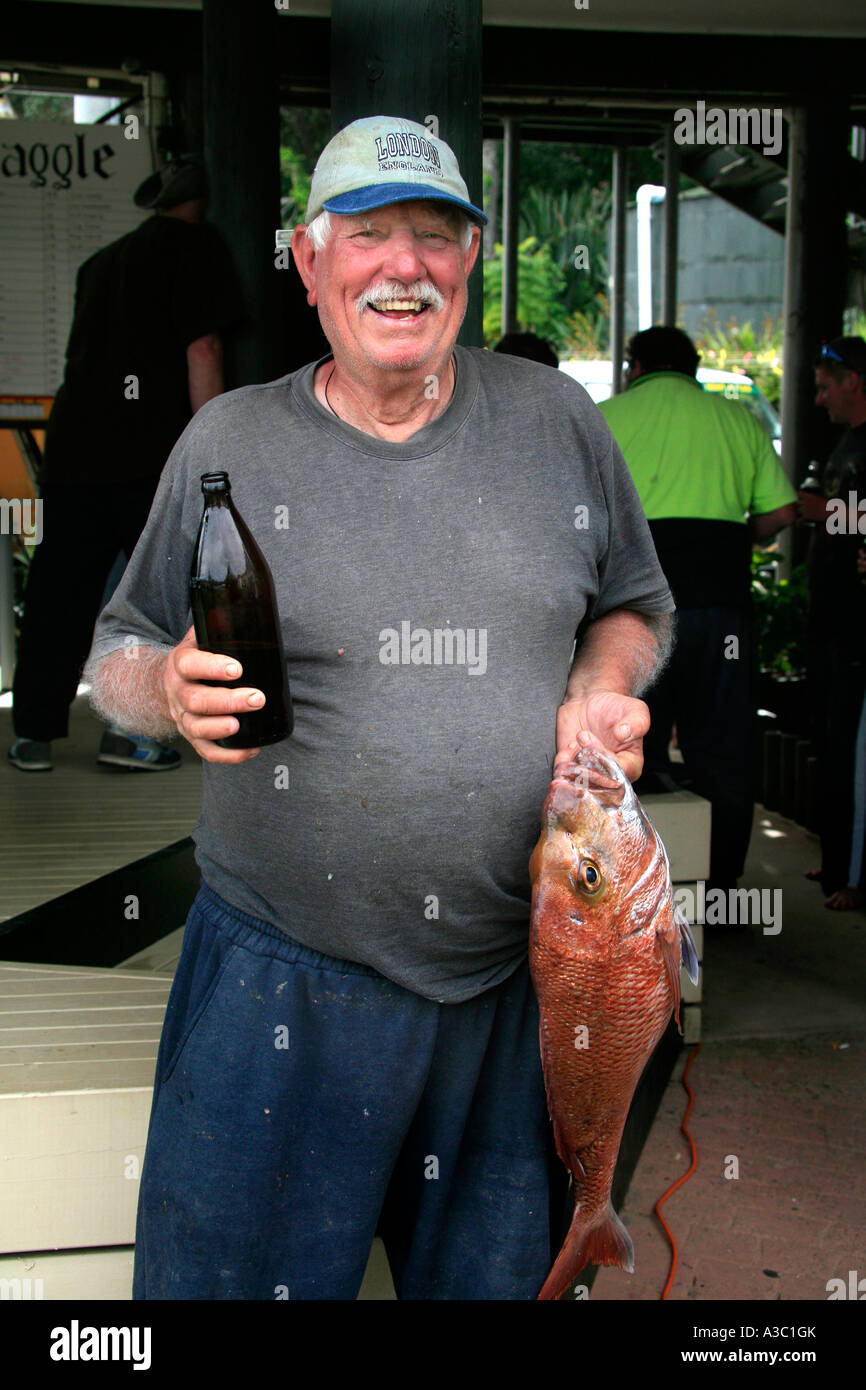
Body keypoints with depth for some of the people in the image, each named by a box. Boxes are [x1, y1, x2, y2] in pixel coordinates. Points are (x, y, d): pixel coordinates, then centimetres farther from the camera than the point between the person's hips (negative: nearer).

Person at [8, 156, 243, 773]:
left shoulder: (101, 260, 24)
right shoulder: (197, 245, 3)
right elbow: (202, 348, -7)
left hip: (72, 439, 6)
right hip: (152, 448, -6)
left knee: (60, 588, 8)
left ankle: (34, 732, 11)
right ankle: (130, 730, 0)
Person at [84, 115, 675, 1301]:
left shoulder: (558, 421, 4)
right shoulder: (228, 442, 0)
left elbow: (637, 606, 16)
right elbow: (116, 656, 6)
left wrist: (601, 687, -5)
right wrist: (170, 690, -16)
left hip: (516, 973, 2)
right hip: (283, 978, -1)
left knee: (496, 1274, 18)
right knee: (236, 1269, 9)